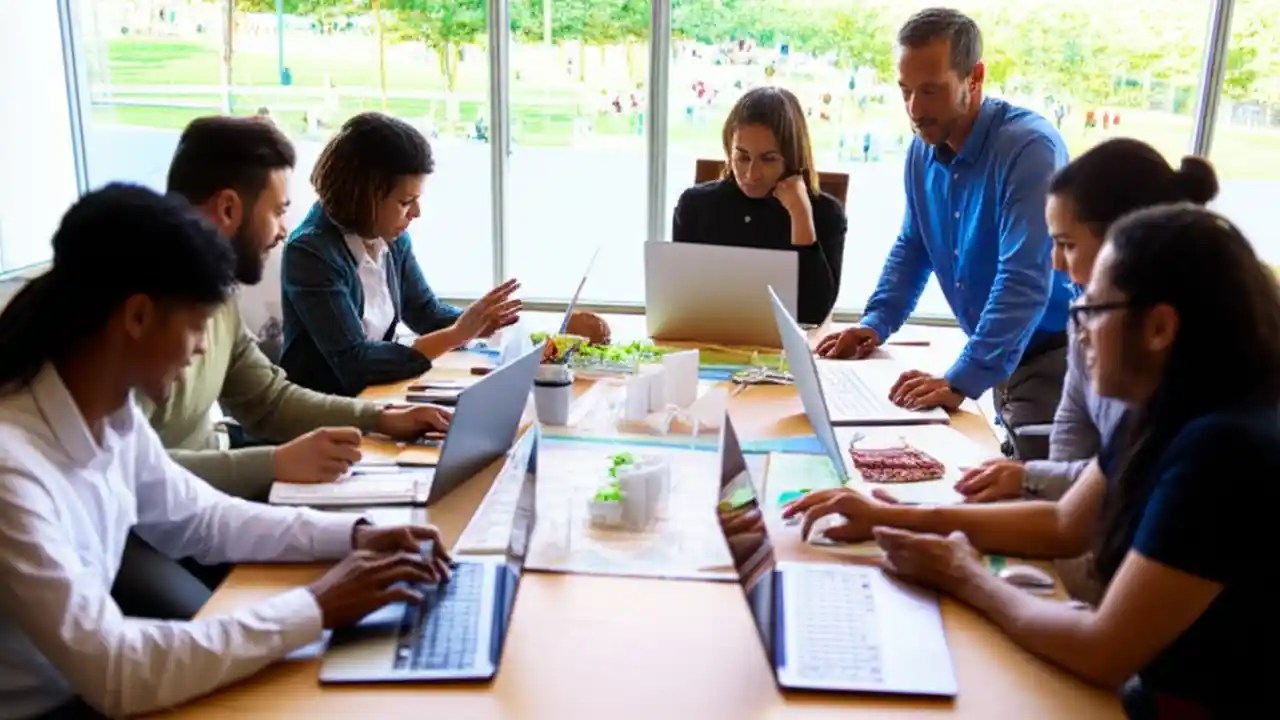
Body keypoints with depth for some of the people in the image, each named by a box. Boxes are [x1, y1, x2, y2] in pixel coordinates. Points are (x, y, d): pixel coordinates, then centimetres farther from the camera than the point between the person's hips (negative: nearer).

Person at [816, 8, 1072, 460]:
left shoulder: (1029, 147, -24)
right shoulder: (924, 149, 0)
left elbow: (1025, 281, -32)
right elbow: (912, 249, 13)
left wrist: (961, 382, -40)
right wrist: (876, 324, -3)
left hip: (1053, 357, -7)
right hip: (1001, 359, 7)